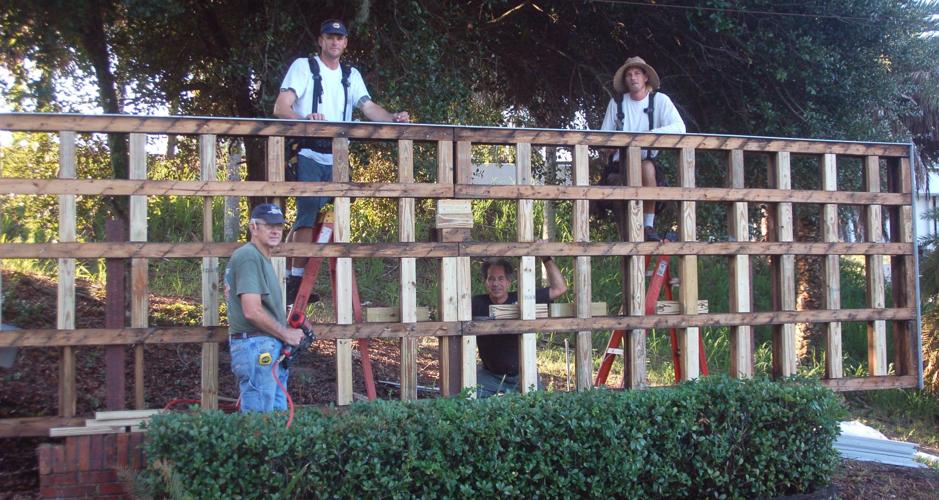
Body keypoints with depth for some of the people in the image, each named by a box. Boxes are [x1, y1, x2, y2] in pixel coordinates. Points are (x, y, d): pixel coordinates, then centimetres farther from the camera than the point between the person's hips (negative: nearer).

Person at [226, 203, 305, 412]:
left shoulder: (263, 258, 20)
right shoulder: (248, 256, -14)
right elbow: (252, 311, -21)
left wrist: (288, 330, 12)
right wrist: (286, 334, -10)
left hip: (271, 348, 11)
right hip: (256, 347, -11)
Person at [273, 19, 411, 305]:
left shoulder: (351, 75, 18)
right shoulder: (304, 66, 2)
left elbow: (368, 107, 5)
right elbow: (280, 107, -8)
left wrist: (393, 118, -16)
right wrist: (304, 119, -29)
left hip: (335, 159, 5)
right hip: (307, 154, -5)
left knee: (317, 219, 6)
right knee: (309, 215, -17)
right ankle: (295, 280, -13)